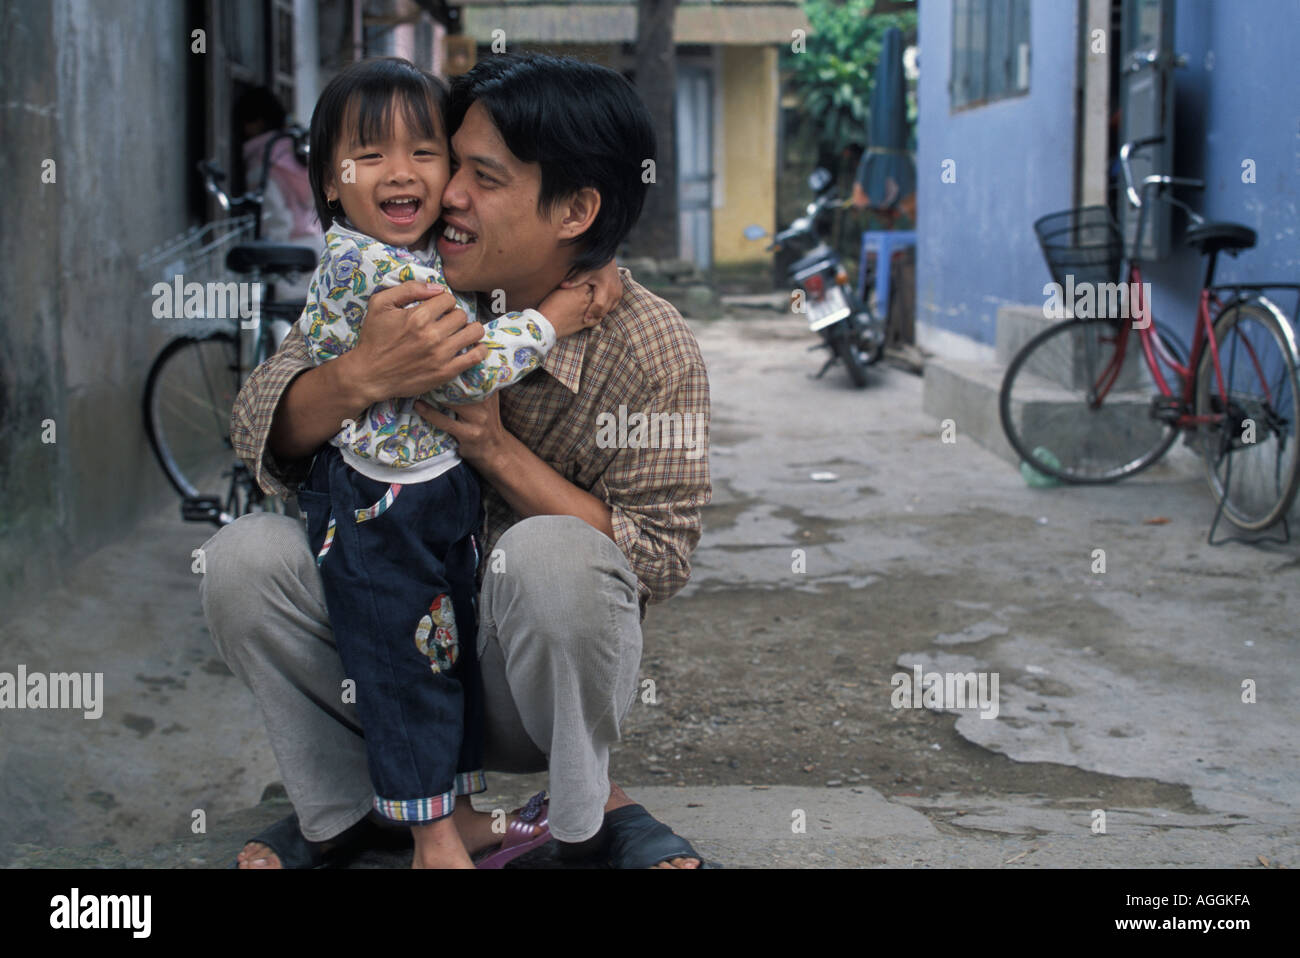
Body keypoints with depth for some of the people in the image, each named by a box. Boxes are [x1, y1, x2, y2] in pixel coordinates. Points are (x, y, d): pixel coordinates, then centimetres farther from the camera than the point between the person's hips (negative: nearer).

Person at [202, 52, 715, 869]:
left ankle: (586, 812, -7)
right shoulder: (402, 294, -7)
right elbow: (259, 430, -11)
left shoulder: (651, 351, -15)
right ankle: (341, 808, 3)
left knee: (548, 550, -34)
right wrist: (359, 378, -33)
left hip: (541, 677, -3)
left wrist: (493, 444, -26)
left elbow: (659, 562, -18)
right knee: (246, 555, -20)